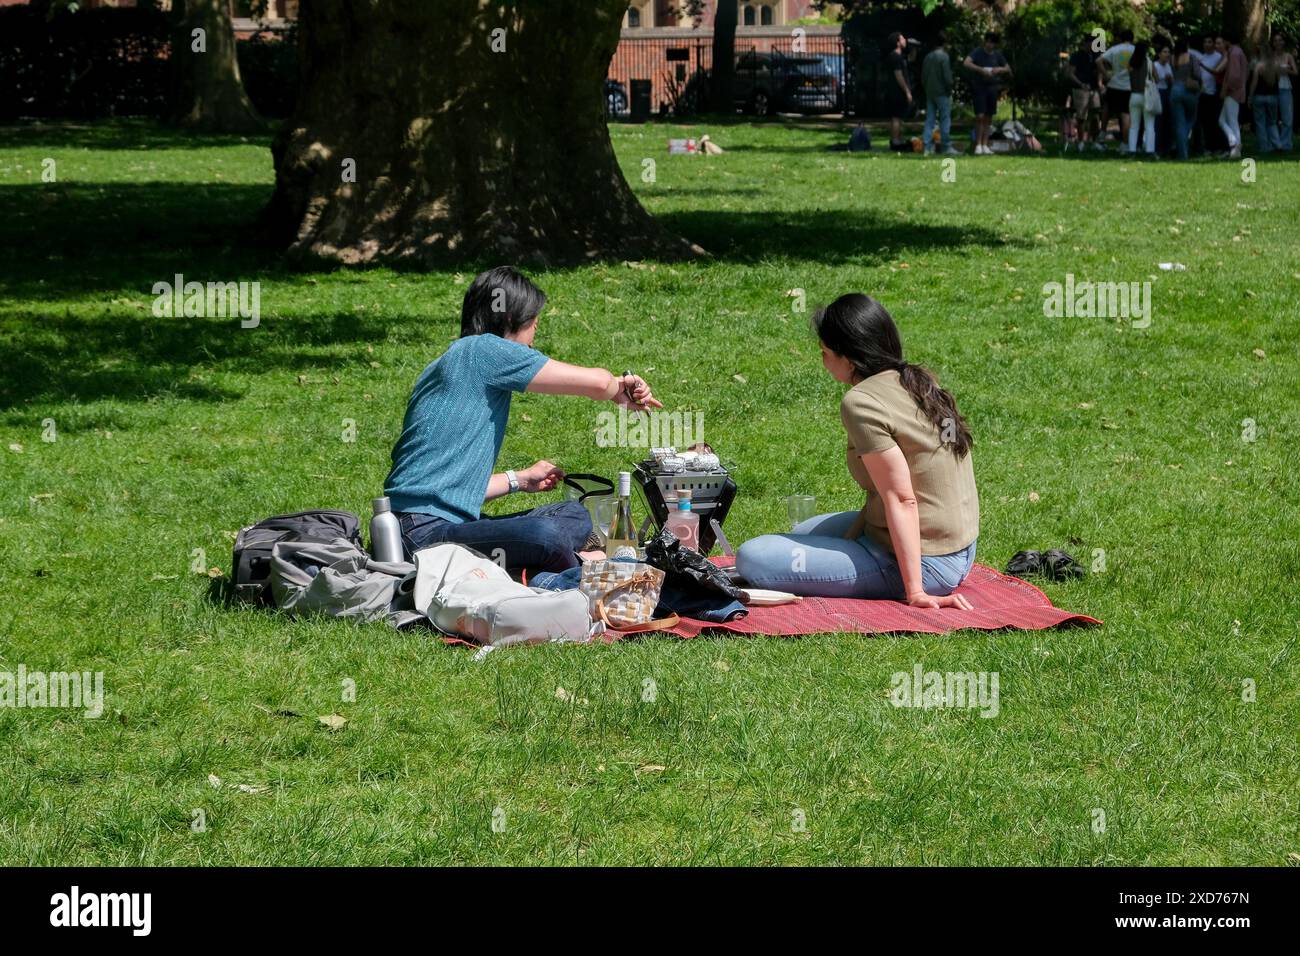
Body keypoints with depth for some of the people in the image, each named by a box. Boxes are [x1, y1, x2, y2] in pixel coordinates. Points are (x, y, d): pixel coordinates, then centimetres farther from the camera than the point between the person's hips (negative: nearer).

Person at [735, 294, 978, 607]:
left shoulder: (861, 402, -19)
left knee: (751, 558, -15)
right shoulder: (922, 382, 8)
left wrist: (915, 591, -23)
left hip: (925, 565, -10)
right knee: (805, 531, 32)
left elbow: (901, 499, -23)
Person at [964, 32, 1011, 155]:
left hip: (993, 88, 4)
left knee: (988, 118, 5)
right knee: (980, 117, -12)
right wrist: (981, 70, -28)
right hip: (979, 88, -4)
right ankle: (978, 145, -5)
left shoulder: (997, 55, 9)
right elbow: (966, 63, -20)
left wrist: (1000, 69, -9)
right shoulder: (977, 52, -4)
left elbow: (1008, 70, 14)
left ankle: (985, 145, 9)